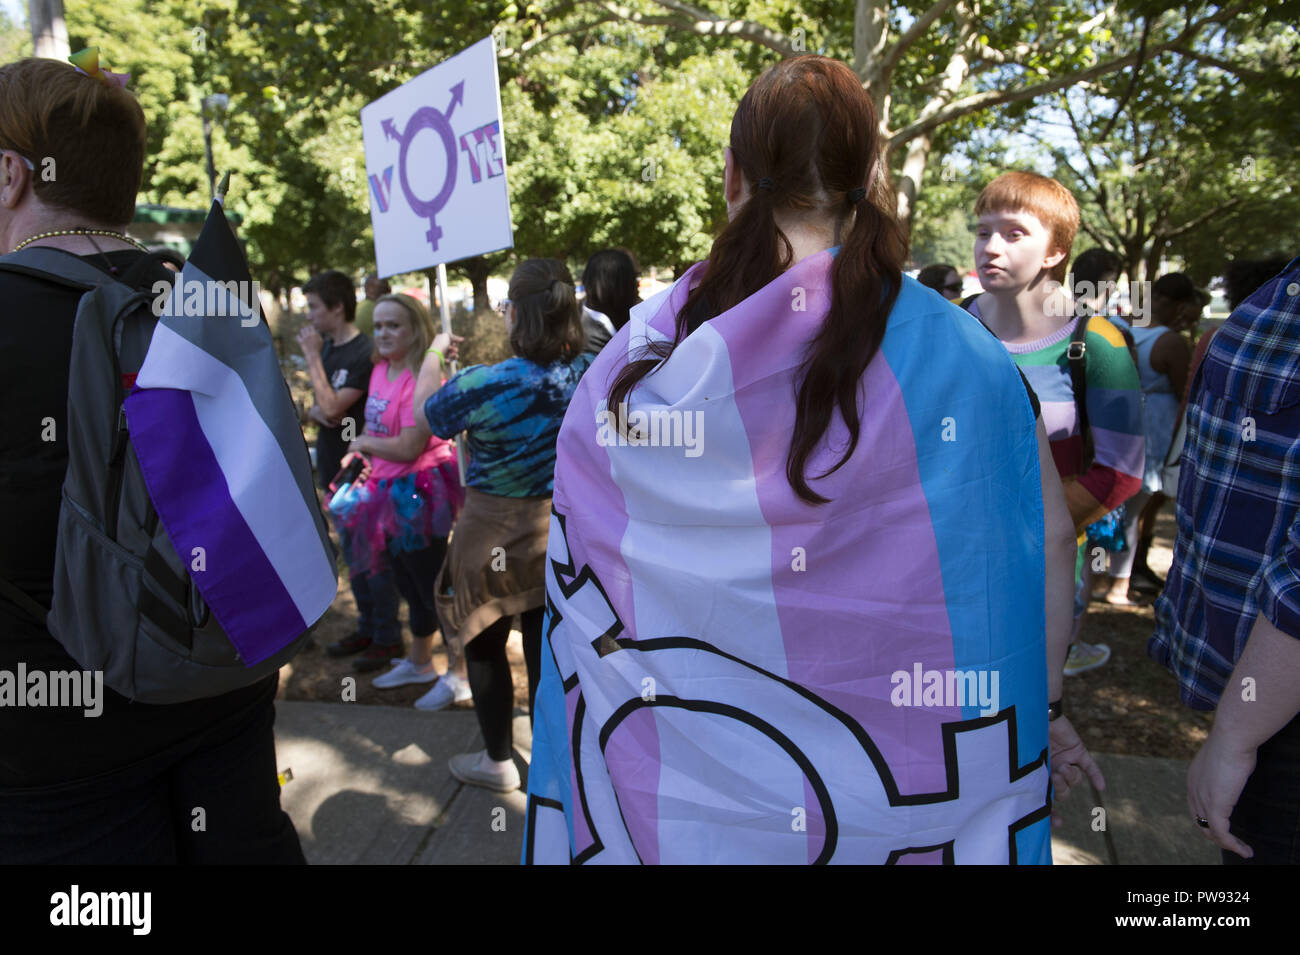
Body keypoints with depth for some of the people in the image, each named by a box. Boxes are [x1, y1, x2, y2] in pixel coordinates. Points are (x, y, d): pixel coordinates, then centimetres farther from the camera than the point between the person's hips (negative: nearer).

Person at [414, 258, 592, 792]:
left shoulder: (482, 385, -22)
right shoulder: (589, 373, -11)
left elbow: (426, 411, -1)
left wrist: (433, 356, 16)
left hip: (495, 535, -4)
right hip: (561, 531, 4)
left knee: (483, 644, 17)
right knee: (546, 648, 16)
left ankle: (498, 761, 32)